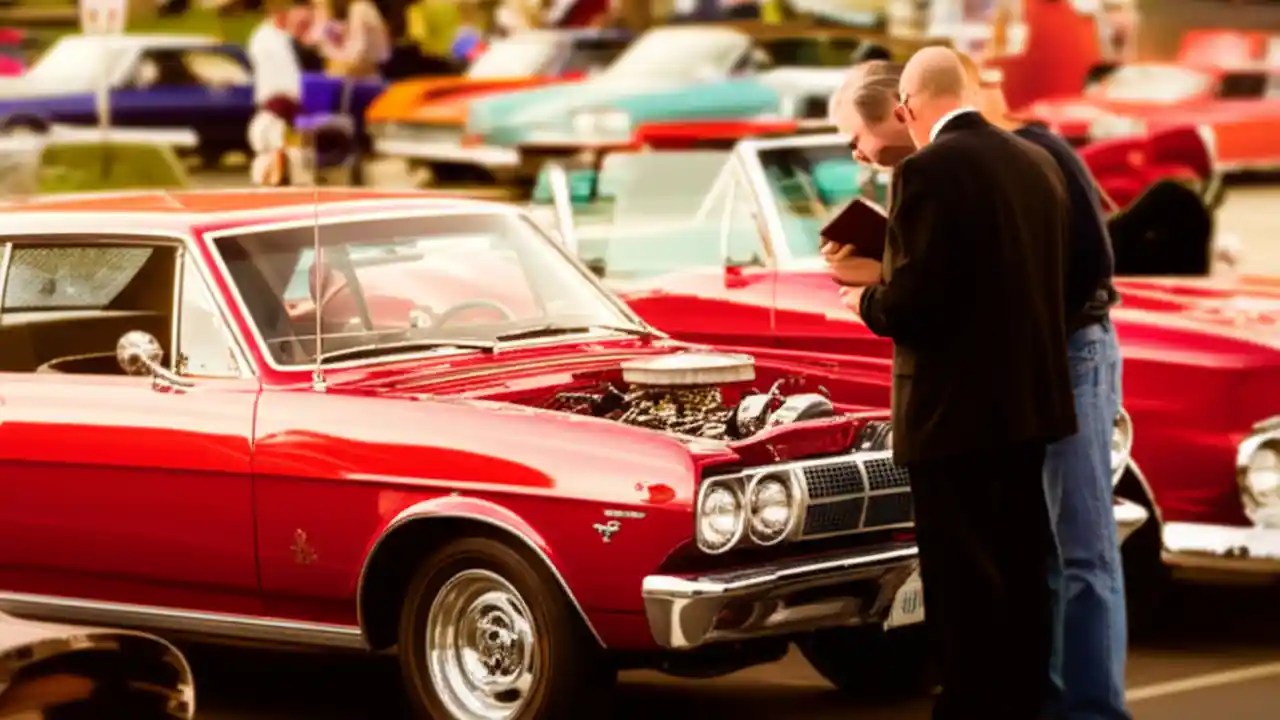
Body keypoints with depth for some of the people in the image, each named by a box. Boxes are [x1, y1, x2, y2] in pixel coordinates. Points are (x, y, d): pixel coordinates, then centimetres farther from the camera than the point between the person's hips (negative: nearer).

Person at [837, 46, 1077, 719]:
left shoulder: (929, 170, -16)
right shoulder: (1037, 163, 6)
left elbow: (912, 304, -21)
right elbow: (1045, 281, 12)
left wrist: (865, 299, 2)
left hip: (956, 412, -8)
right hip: (1030, 402, 8)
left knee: (963, 586, -1)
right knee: (1020, 575, 16)